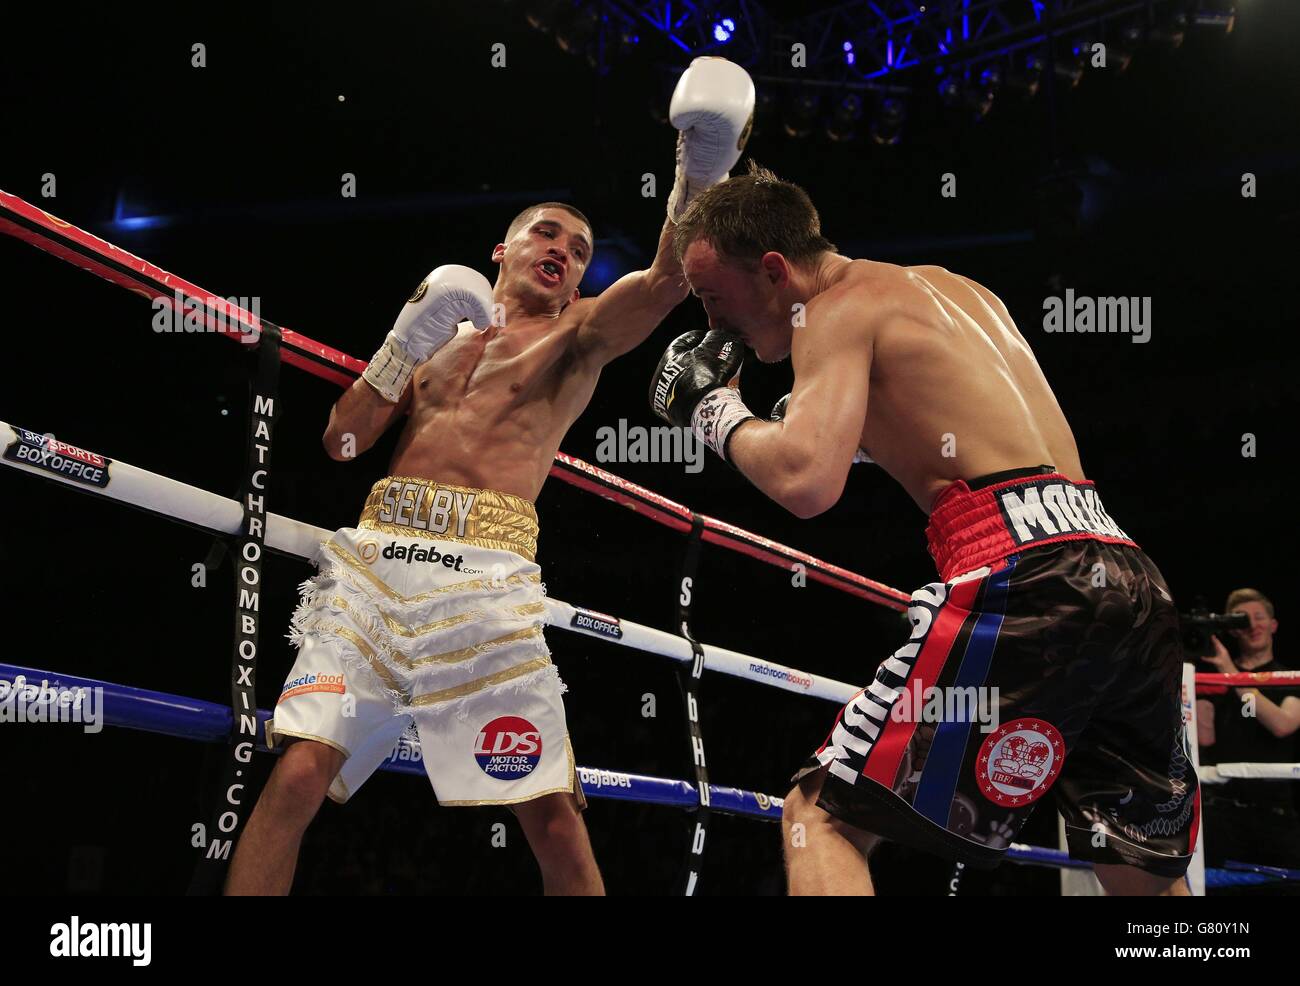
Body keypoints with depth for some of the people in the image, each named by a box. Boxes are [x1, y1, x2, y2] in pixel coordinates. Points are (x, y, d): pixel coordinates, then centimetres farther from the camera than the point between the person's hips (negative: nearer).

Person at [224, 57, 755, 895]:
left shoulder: (580, 334, 16)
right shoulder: (441, 330, 25)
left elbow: (668, 277, -5)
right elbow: (343, 441, 18)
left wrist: (701, 171, -24)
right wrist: (408, 342, 4)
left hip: (485, 576, -2)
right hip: (378, 559, 2)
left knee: (554, 814, -8)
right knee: (299, 773, -12)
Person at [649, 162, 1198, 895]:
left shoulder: (838, 309, 2)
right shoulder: (960, 290, 27)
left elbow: (806, 482, -14)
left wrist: (717, 413, 4)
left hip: (1022, 578, -8)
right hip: (1132, 578, 8)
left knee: (822, 816, -3)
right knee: (1149, 875, 18)